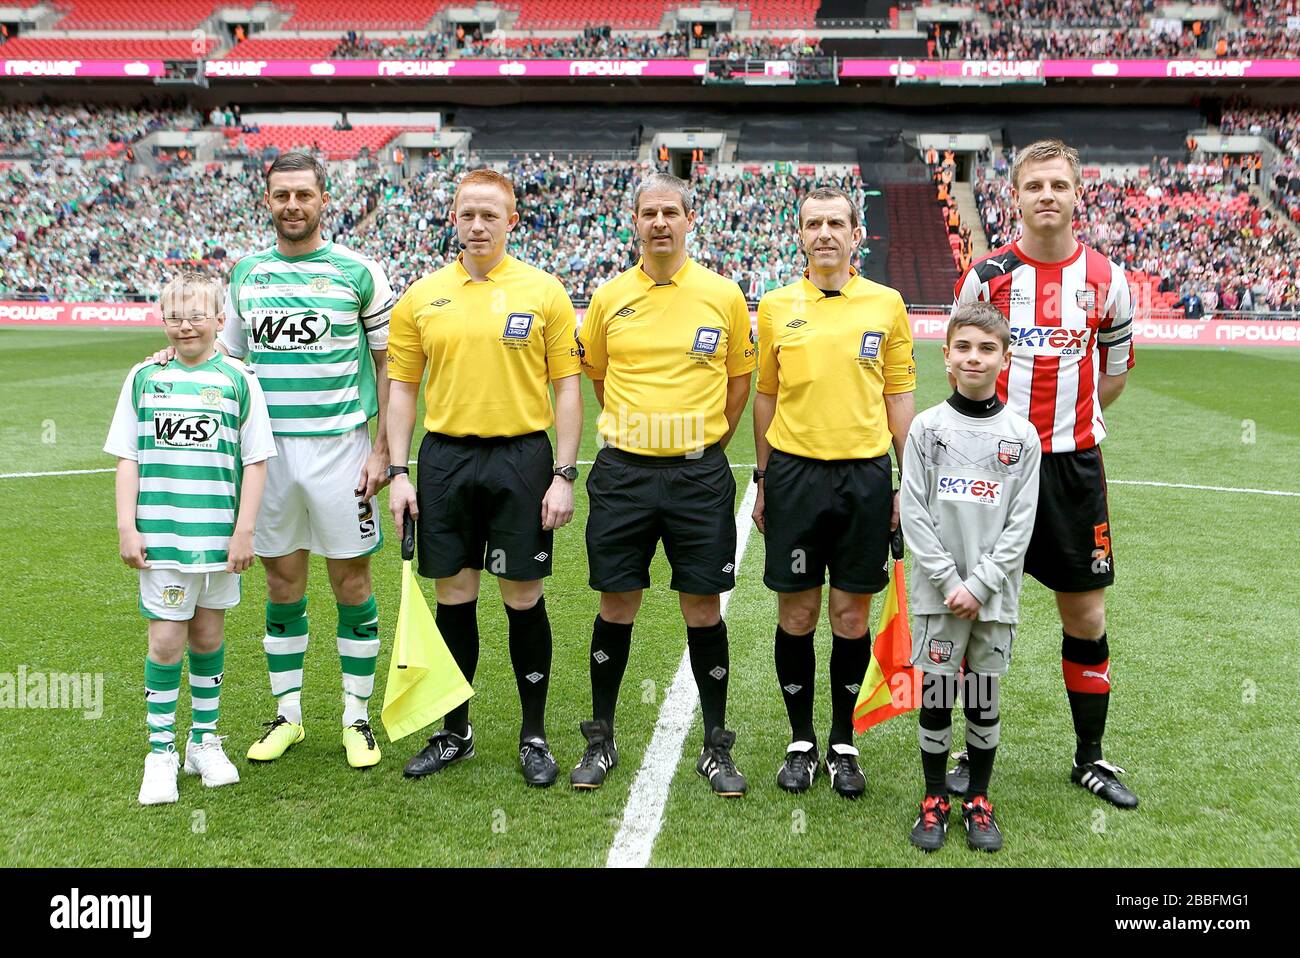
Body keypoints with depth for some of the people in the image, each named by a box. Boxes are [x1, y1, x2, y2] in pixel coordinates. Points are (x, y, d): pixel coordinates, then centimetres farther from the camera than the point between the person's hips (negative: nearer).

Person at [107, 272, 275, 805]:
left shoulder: (238, 380, 0)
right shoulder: (144, 378, 5)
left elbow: (255, 461, 0)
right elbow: (127, 458, 6)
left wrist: (244, 530, -5)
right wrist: (126, 527, 0)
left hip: (219, 535, 0)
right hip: (159, 535, 0)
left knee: (208, 637, 11)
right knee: (165, 641, 0)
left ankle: (204, 741, 26)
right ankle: (161, 754, 13)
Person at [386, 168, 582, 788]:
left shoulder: (543, 292, 0)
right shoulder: (422, 297, 6)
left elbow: (567, 386, 0)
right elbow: (402, 387, 10)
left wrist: (564, 475, -7)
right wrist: (398, 473, 2)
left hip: (521, 457, -2)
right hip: (444, 459, 2)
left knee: (523, 599, 4)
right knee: (453, 597, 10)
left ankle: (534, 735, 19)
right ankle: (454, 731, 25)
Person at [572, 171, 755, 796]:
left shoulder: (724, 295, 1)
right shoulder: (609, 298, 4)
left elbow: (740, 379, 12)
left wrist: (704, 442, 10)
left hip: (699, 474, -1)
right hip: (623, 472, 1)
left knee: (703, 608, 3)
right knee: (615, 606, 6)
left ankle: (716, 748, 17)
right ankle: (601, 741, 21)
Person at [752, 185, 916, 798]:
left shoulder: (886, 304, 3)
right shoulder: (776, 306, 5)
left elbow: (898, 398, 7)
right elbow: (766, 397, 10)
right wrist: (763, 481, 9)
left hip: (865, 474, 0)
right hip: (794, 472, 0)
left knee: (852, 616, 6)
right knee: (796, 615, 6)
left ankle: (843, 743, 22)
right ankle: (801, 741, 22)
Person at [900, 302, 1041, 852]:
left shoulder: (1022, 435, 1)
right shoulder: (927, 427, 0)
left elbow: (1020, 524, -2)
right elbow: (913, 512, -4)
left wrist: (979, 585, -11)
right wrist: (949, 581, -11)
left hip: (994, 593, 1)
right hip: (937, 591, 0)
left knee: (984, 698, 9)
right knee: (936, 695, 4)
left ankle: (978, 799, 25)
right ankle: (934, 798, 20)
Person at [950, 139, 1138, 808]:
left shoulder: (1105, 279, 3)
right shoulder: (985, 275, -2)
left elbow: (1115, 369, 14)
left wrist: (1069, 421, 9)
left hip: (1072, 464, 2)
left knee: (1086, 615, 7)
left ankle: (1091, 758, 23)